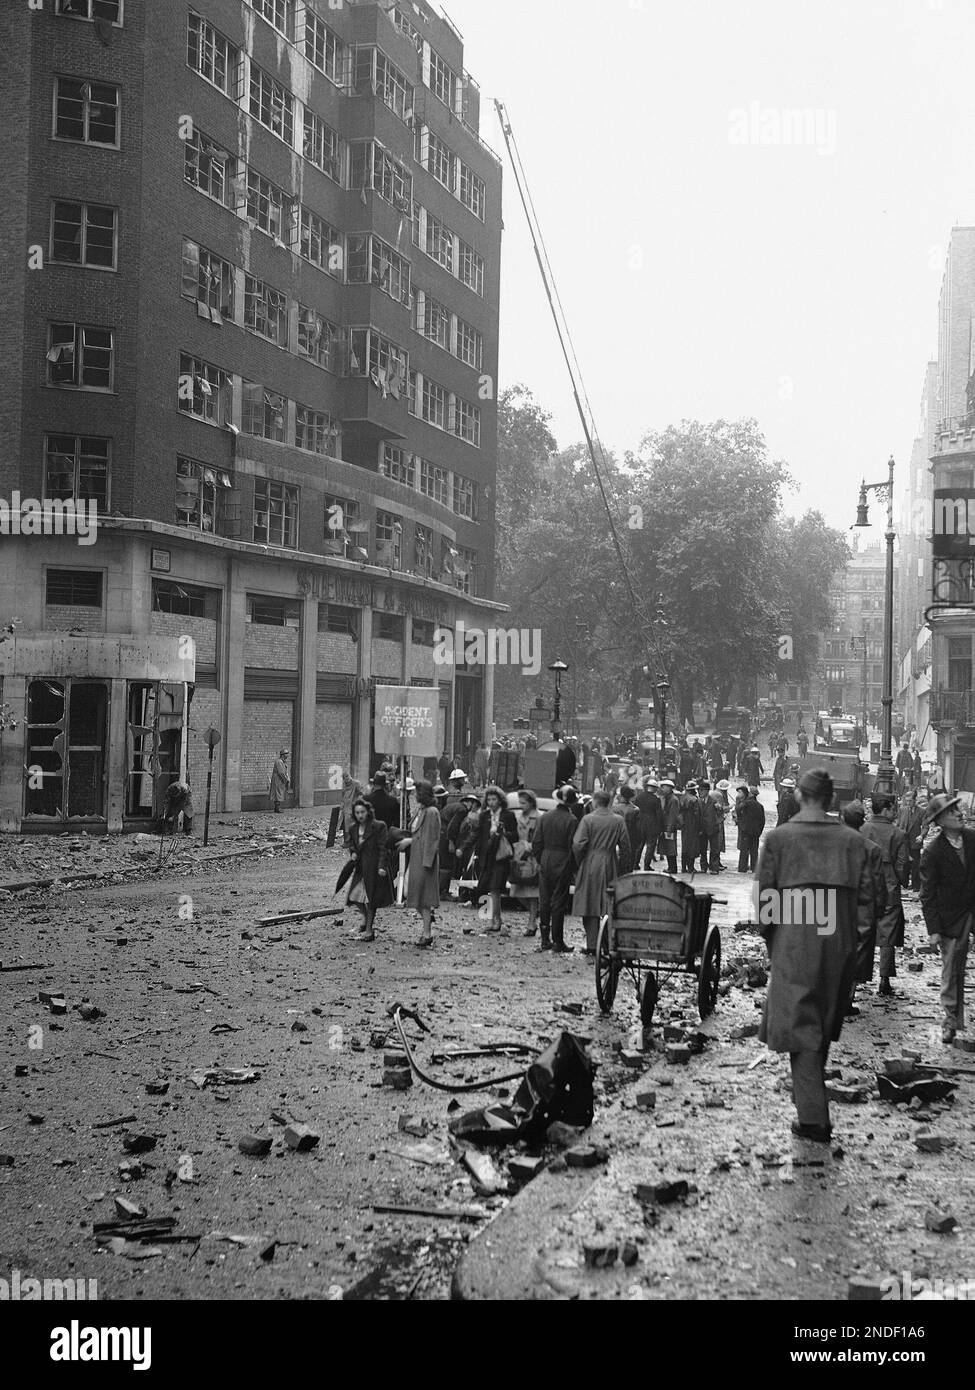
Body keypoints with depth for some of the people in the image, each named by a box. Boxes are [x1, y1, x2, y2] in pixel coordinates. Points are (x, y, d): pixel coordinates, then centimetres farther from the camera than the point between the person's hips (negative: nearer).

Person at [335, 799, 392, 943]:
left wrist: (382, 866, -19)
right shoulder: (353, 829, 8)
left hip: (374, 868, -6)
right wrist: (353, 853, -2)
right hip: (360, 868, 6)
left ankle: (369, 931, 10)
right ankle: (367, 918, 33)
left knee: (370, 899, 0)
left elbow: (383, 848, -12)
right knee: (354, 896, 5)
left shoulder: (378, 827, -11)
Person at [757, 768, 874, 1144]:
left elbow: (764, 896, -4)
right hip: (840, 946, 3)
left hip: (793, 947, -3)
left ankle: (813, 1118, -6)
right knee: (825, 1024, 19)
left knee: (801, 1028, 1)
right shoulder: (853, 841, 0)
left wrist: (769, 937, 9)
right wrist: (857, 937, 11)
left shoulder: (778, 838, -6)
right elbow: (865, 897, 0)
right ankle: (812, 1096, 37)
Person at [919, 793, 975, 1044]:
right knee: (951, 972, 8)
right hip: (952, 918, -2)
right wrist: (933, 929, -10)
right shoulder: (932, 852, -10)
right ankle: (952, 1022, 22)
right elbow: (927, 894, -7)